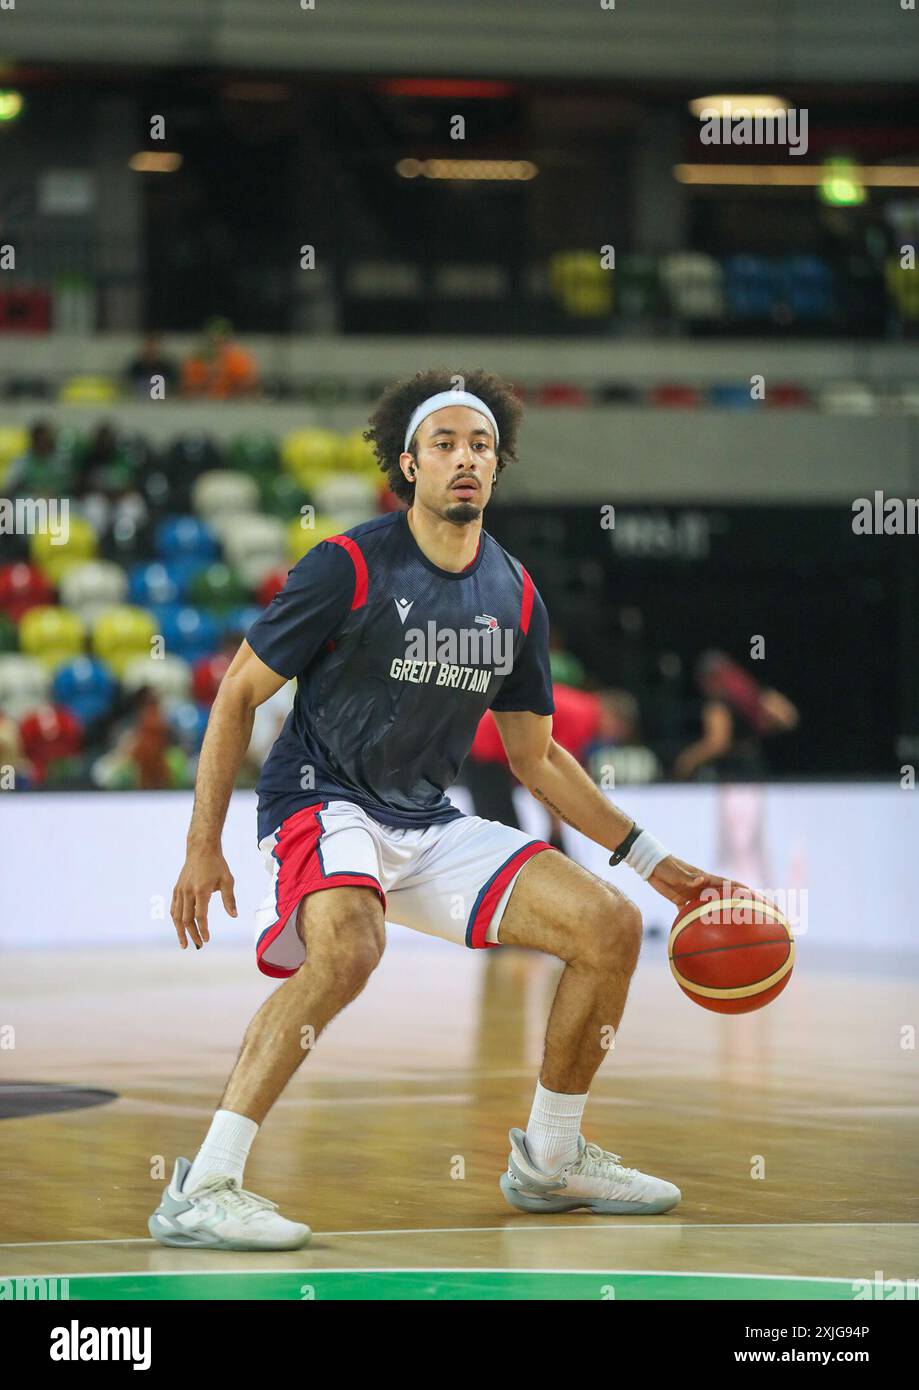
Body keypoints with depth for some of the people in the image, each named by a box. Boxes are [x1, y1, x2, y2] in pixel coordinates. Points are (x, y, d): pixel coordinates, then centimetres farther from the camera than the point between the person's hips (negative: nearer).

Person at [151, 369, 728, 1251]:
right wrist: (203, 848, -13)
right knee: (348, 947, -38)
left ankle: (547, 1160, 16)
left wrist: (649, 859, 13)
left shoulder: (515, 597, 5)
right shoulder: (349, 567, -13)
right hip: (322, 806, -7)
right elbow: (238, 694, -8)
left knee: (609, 927, -2)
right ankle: (200, 1190, -35)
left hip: (428, 826, 7)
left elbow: (536, 757, 16)